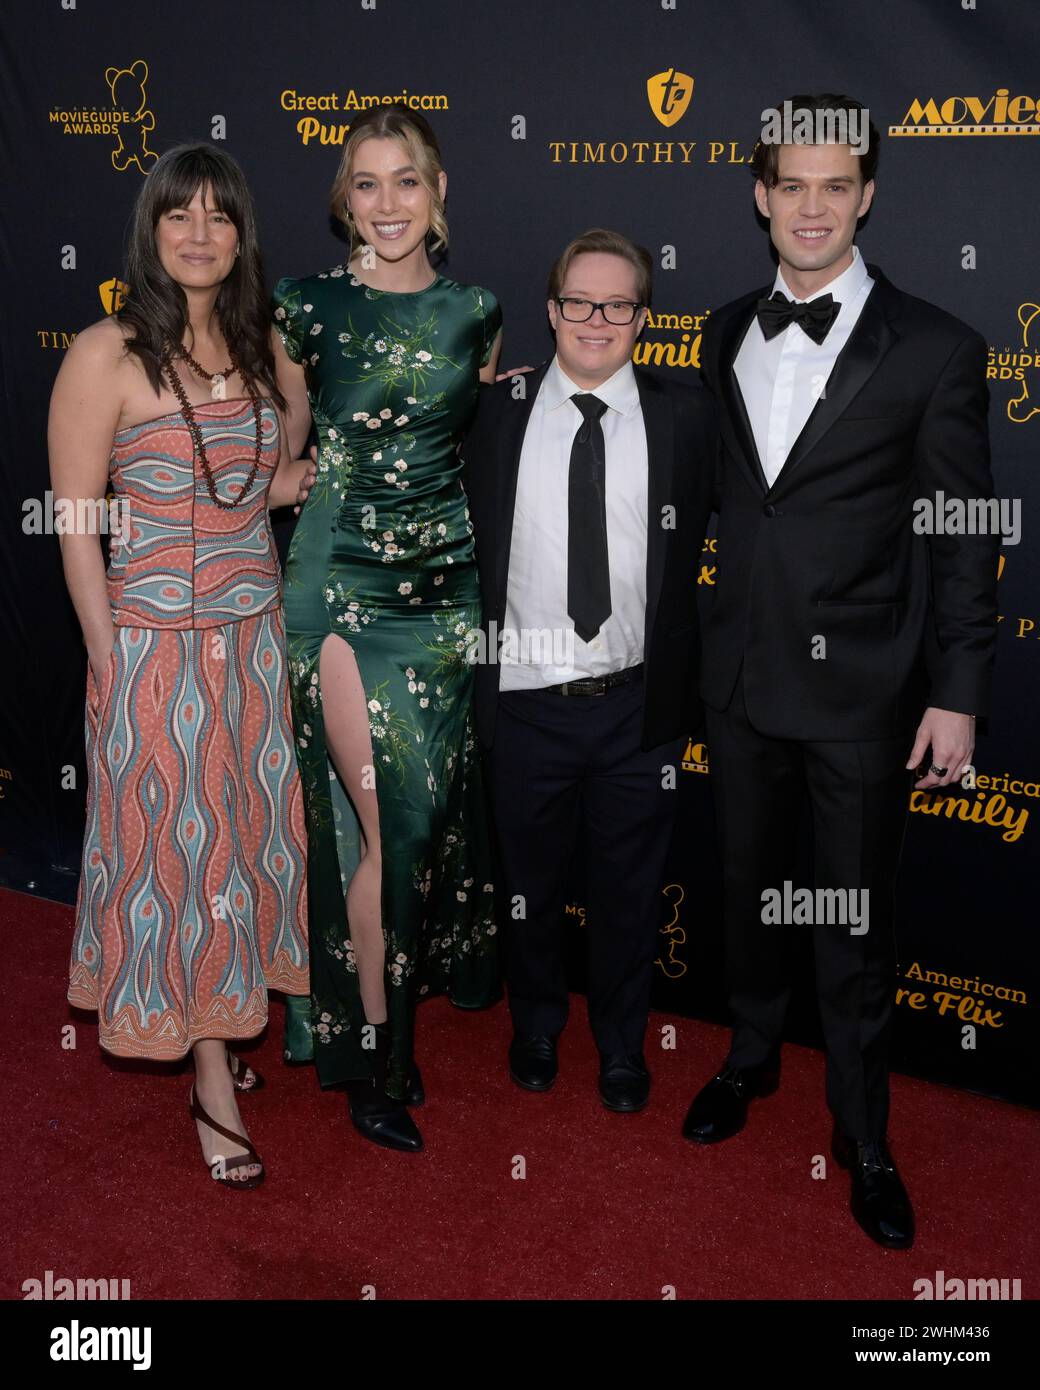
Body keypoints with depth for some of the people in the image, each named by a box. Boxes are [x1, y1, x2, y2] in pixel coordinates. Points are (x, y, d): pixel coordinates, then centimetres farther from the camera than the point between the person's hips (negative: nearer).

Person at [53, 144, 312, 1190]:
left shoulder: (259, 346, 6)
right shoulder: (104, 357, -10)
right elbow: (77, 526, -9)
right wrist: (109, 661, -10)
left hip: (256, 634, 5)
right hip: (154, 643, -5)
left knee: (246, 834, 13)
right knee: (174, 844, 4)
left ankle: (223, 1029, 34)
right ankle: (212, 1077, 18)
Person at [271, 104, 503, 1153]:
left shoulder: (475, 312, 7)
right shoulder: (305, 308, -2)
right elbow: (286, 453, 10)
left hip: (448, 574, 4)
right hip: (343, 581, -3)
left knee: (437, 804, 8)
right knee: (387, 813, -7)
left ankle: (403, 984, 32)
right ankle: (374, 1052, 10)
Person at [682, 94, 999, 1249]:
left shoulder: (932, 349, -7)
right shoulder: (727, 335, 6)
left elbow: (964, 538, -6)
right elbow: (723, 494, 11)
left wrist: (957, 696, -9)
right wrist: (704, 639, 7)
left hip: (861, 685, -4)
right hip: (740, 674, 4)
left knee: (855, 920, 8)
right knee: (748, 884, 19)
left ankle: (863, 1133, 27)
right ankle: (751, 1055, 43)